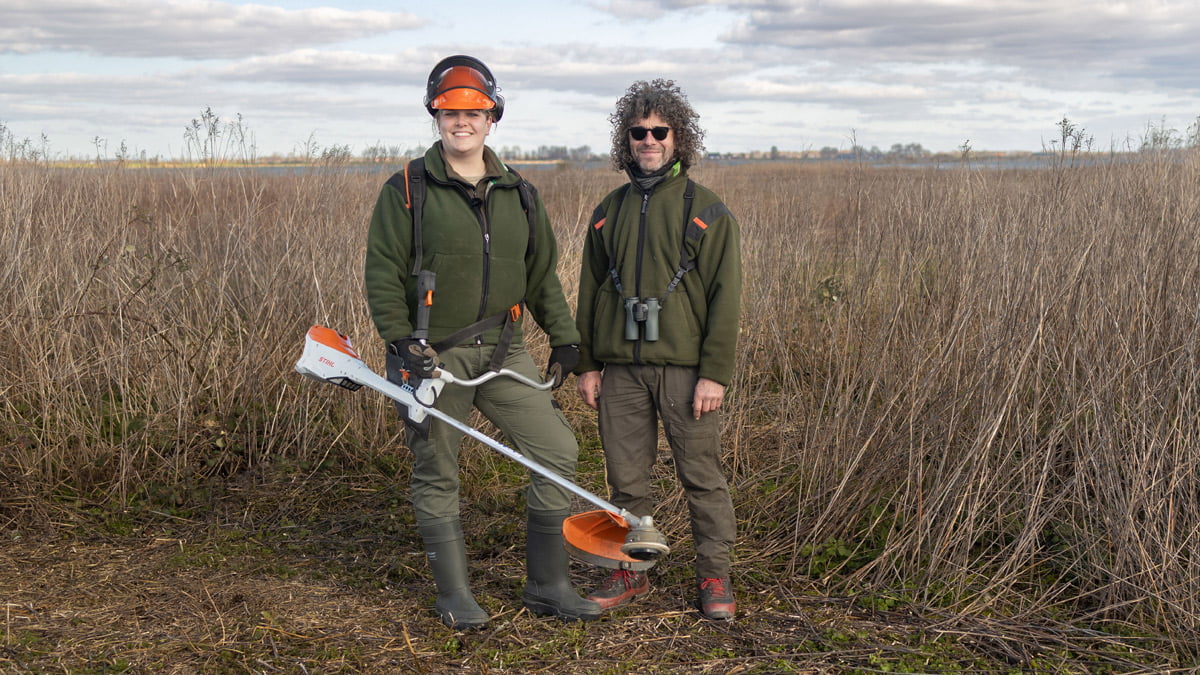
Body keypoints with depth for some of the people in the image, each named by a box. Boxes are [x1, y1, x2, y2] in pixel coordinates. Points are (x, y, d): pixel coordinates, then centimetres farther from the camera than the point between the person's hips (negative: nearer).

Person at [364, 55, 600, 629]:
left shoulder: (517, 194, 12)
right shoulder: (407, 191, -1)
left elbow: (542, 275, 18)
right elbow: (383, 275, -5)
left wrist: (564, 338, 14)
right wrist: (401, 341, -15)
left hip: (502, 350, 4)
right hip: (433, 355, -4)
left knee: (558, 452, -1)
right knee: (436, 474, 4)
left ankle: (547, 585, 12)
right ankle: (454, 594, 21)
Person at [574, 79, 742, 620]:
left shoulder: (706, 211, 0)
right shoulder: (610, 211, 12)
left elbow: (725, 297, -5)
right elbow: (589, 291, 15)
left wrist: (715, 372, -11)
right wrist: (585, 364, 9)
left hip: (684, 366, -3)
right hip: (620, 367, 4)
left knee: (702, 476, 2)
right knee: (625, 475, 9)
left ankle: (714, 577, 15)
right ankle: (630, 571, 24)